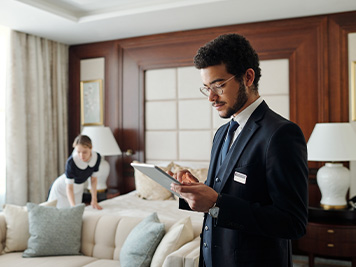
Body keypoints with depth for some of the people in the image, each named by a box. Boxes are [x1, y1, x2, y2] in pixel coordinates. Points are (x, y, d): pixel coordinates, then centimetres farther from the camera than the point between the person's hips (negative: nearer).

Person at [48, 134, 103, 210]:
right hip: (62, 189, -4)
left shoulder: (97, 157, -21)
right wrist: (73, 206, -43)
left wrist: (94, 200, -7)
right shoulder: (71, 162, -35)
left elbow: (93, 179, -7)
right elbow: (69, 187, -31)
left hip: (78, 190, 4)